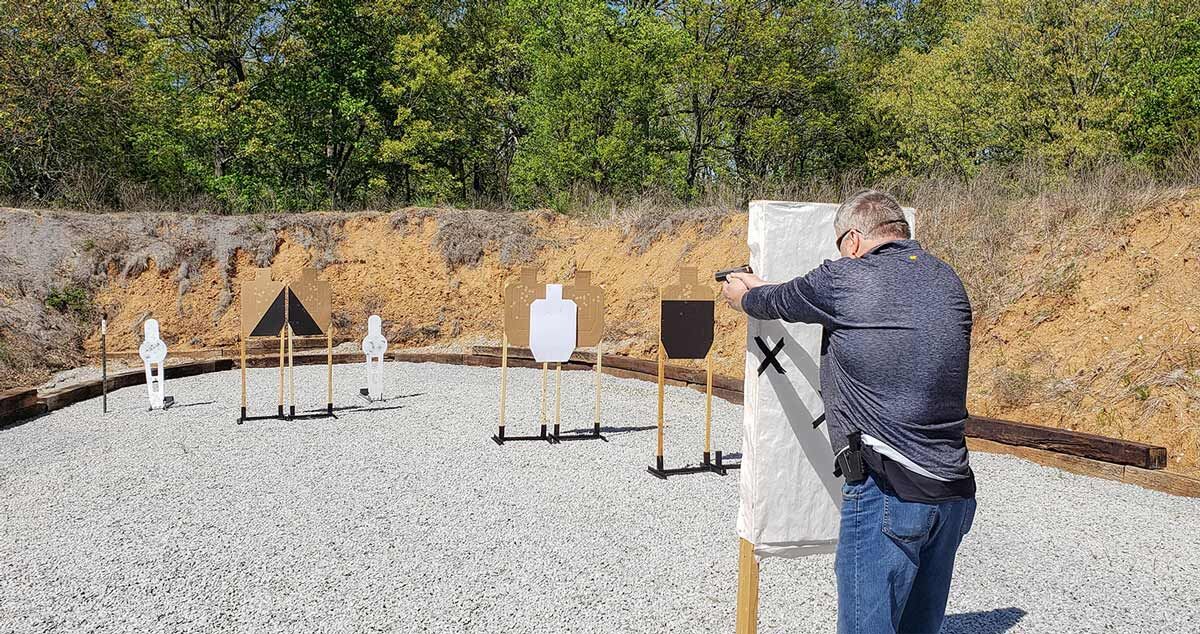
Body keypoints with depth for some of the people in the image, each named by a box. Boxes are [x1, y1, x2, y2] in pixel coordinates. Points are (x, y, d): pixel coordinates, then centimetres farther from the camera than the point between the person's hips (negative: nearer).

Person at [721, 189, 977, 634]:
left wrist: (743, 295, 34)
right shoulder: (949, 283, 11)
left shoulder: (842, 280, -9)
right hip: (955, 495, 7)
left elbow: (775, 303, 9)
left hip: (888, 494, -7)